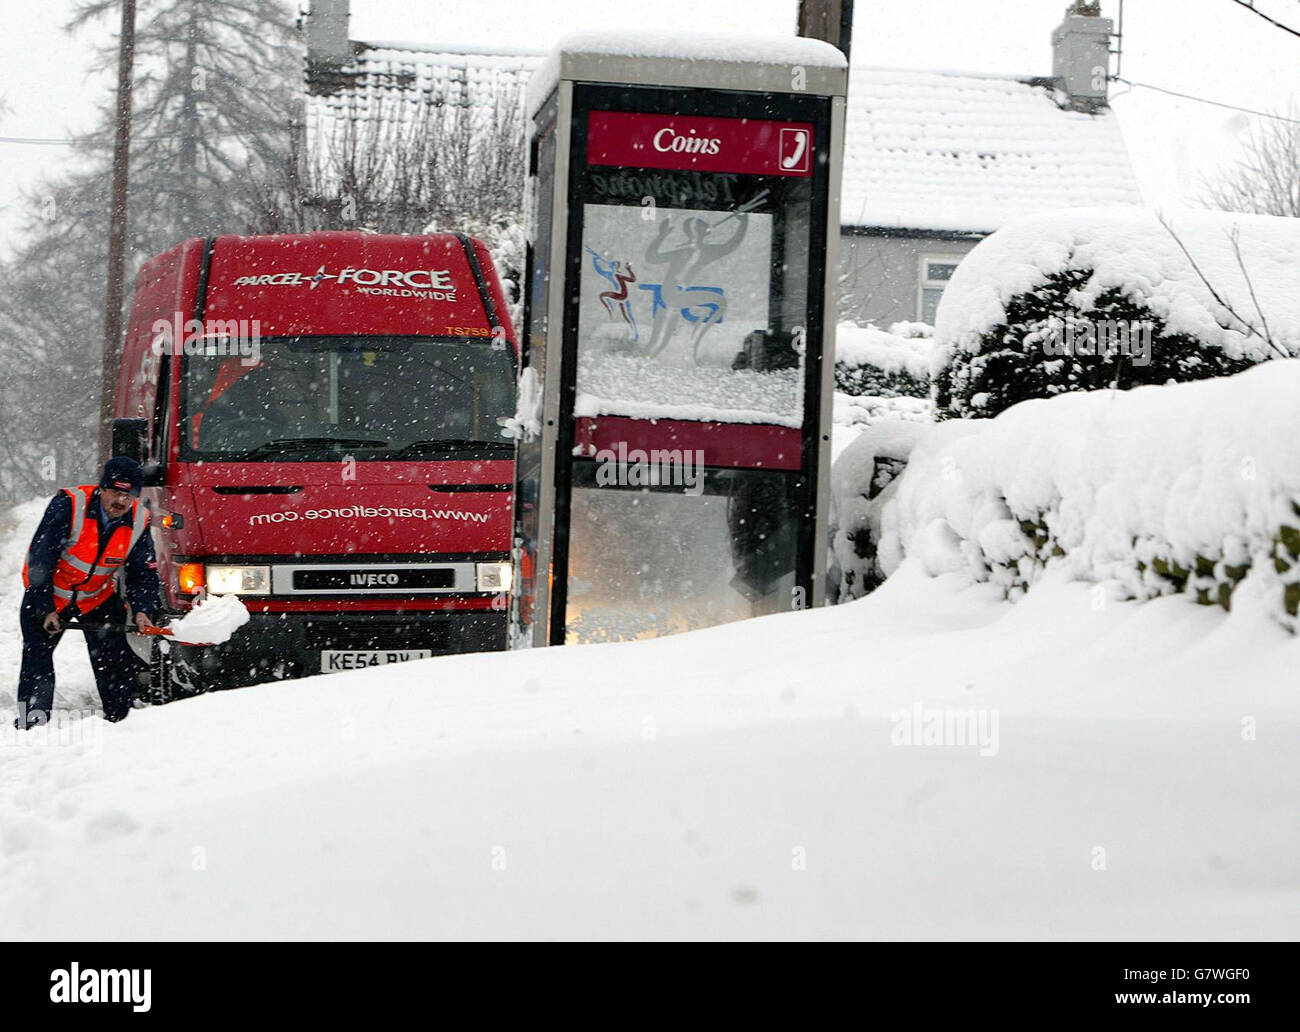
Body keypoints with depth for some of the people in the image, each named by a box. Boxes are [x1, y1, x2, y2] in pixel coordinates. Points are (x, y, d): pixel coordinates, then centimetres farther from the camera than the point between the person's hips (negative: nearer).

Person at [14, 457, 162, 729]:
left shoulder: (138, 522, -15)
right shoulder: (67, 505, -28)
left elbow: (144, 574, -7)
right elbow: (40, 559, -24)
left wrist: (143, 611, -25)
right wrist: (46, 609, -24)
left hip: (99, 597, 3)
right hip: (49, 593, -3)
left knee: (116, 660, 0)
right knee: (37, 654, -9)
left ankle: (120, 718, 12)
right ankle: (31, 718, -1)